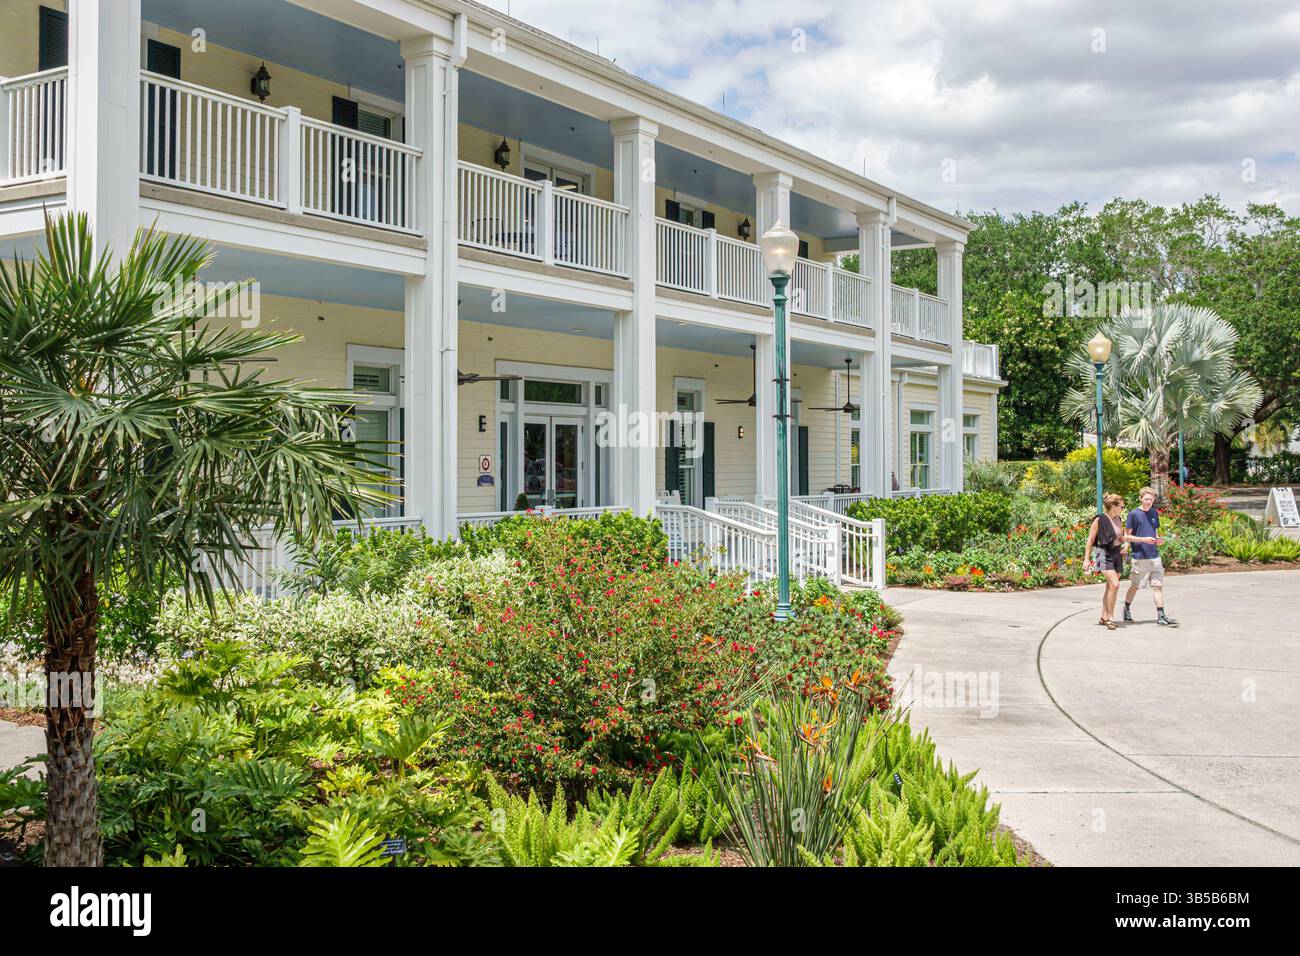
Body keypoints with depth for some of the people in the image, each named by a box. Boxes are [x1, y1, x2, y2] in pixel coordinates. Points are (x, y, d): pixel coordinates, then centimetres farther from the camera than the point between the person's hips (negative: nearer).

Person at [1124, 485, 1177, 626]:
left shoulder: (1155, 513, 12)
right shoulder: (1134, 514, -6)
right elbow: (1127, 536, -6)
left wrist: (1159, 539, 0)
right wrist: (1143, 539, -18)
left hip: (1155, 556, 5)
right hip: (1140, 557, -5)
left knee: (1158, 585, 0)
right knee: (1135, 586, 6)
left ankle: (1161, 616, 0)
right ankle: (1126, 611, 25)